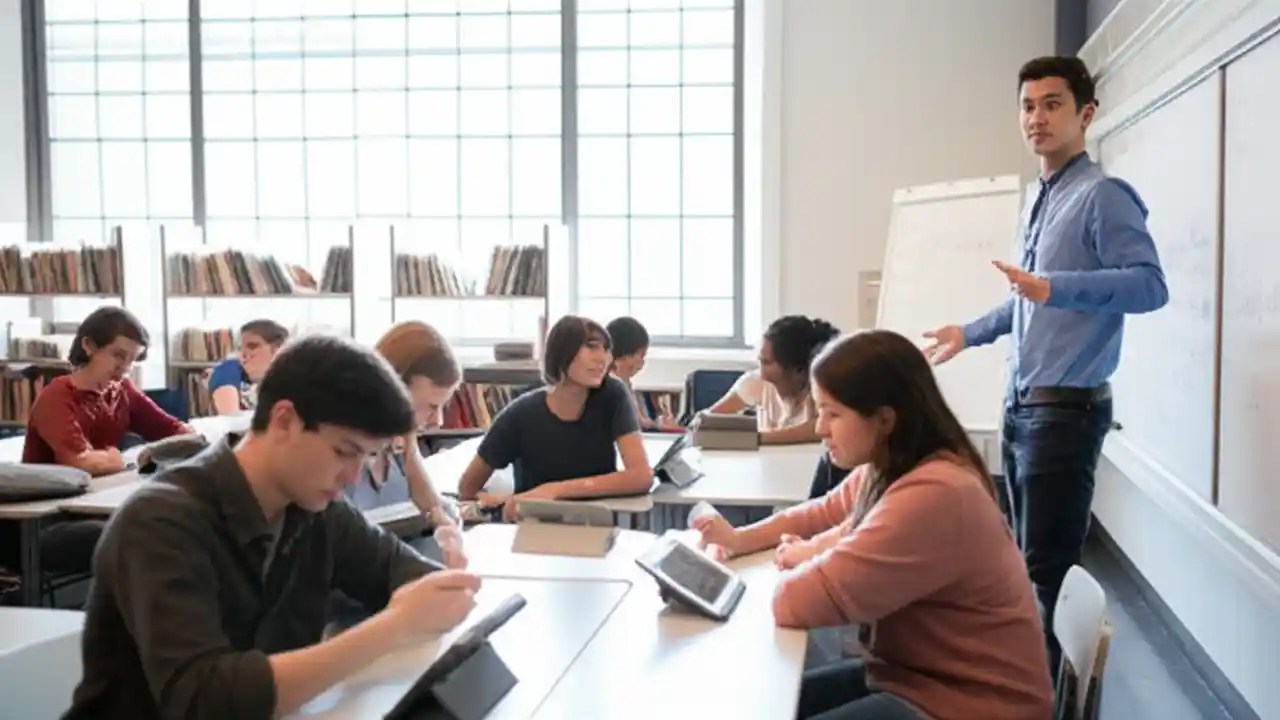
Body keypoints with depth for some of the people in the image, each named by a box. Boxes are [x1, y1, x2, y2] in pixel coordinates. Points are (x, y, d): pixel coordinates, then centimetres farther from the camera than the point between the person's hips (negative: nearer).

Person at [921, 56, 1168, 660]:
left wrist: (1053, 287, -36)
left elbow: (1149, 284, -25)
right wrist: (969, 334, 31)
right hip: (1021, 404, 9)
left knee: (1051, 568, -5)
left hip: (1067, 407, -9)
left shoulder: (1103, 196, -12)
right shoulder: (1038, 199, 15)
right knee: (1027, 557, 17)